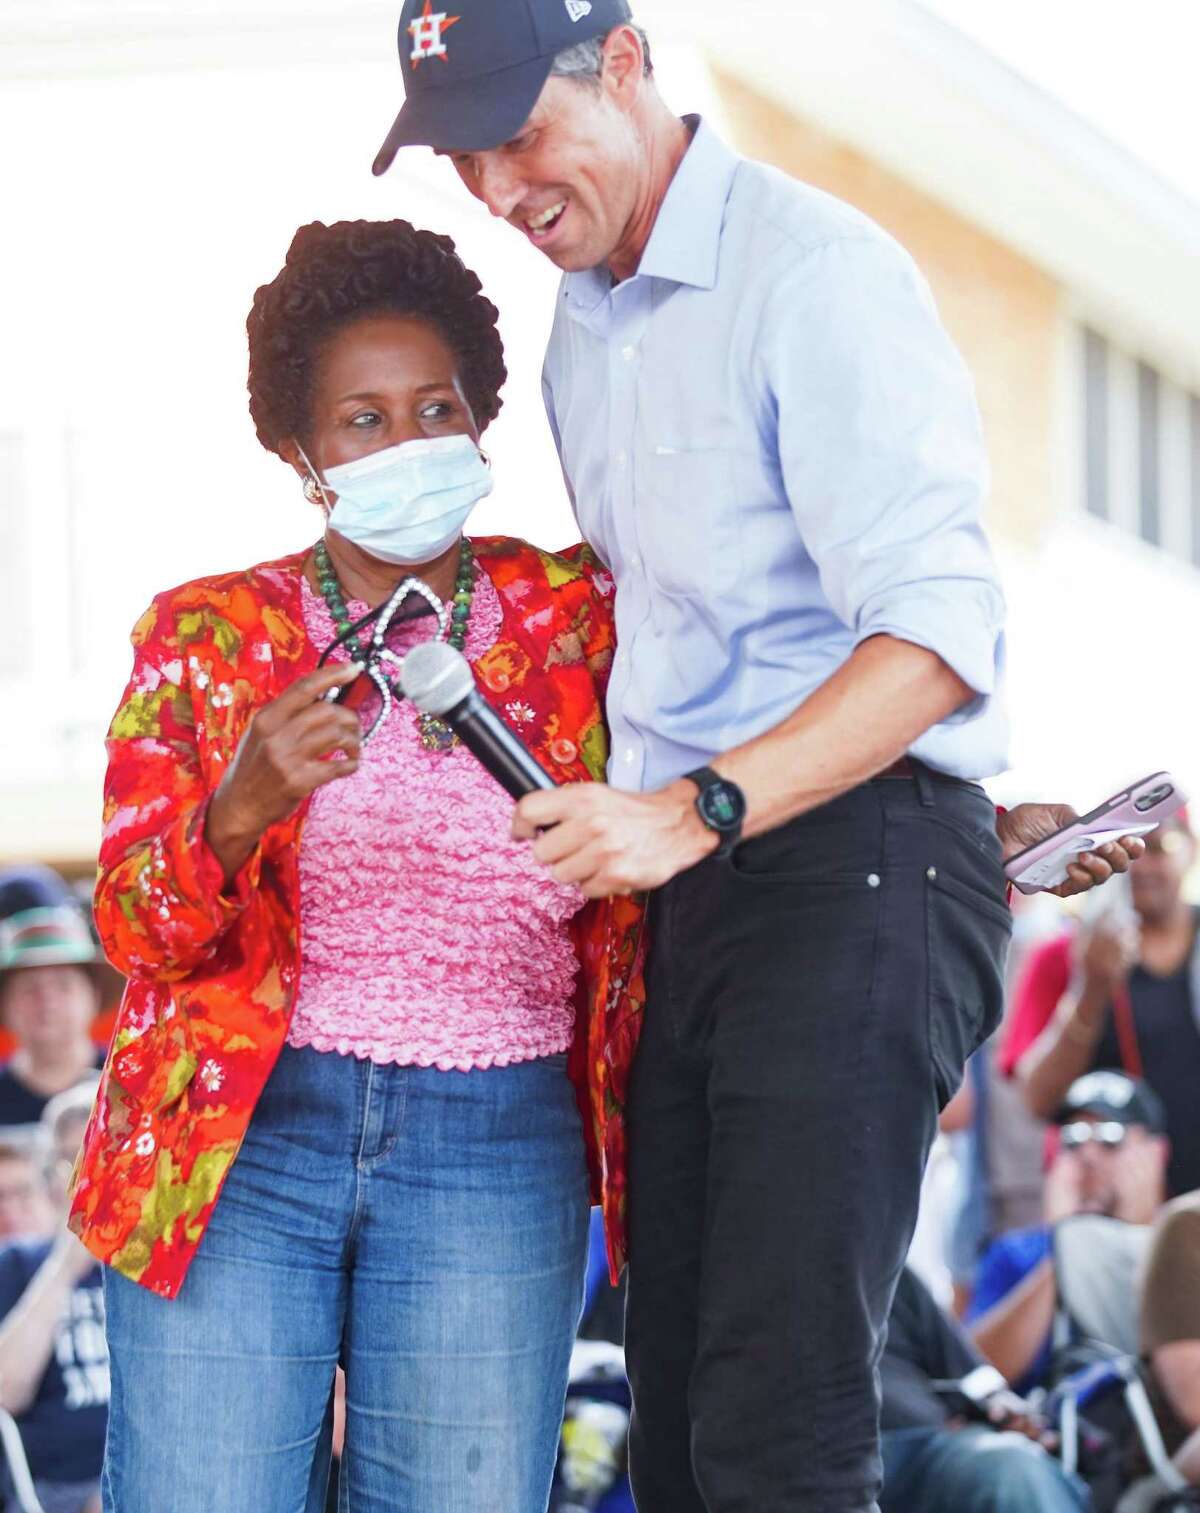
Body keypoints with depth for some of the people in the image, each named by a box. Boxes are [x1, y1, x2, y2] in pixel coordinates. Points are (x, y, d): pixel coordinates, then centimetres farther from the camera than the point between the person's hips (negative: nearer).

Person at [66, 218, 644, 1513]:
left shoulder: (577, 617, 7)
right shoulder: (204, 635, 4)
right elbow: (136, 929, -1)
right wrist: (243, 808, -21)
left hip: (496, 1159, 1)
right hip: (238, 1139, -1)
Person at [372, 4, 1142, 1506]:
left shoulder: (816, 273, -11)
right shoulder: (585, 326, 18)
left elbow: (937, 635, -19)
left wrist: (695, 811, -28)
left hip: (851, 861, -9)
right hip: (693, 886, 9)